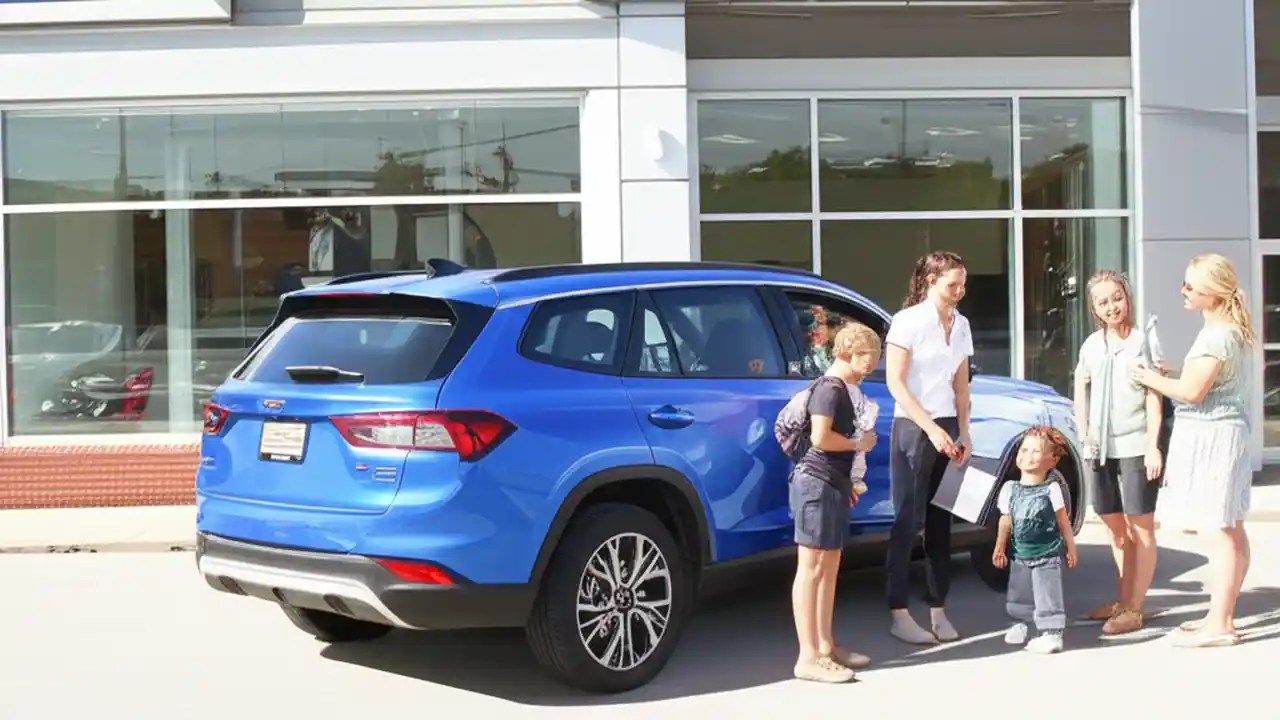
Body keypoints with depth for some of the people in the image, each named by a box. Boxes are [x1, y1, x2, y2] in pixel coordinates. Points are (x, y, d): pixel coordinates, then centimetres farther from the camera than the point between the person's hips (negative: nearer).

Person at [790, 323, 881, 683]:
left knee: (829, 568, 15)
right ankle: (809, 658, -8)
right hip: (817, 483, -11)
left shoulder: (840, 389, 18)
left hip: (832, 484, 11)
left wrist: (847, 483, 17)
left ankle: (825, 646, 24)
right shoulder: (830, 388, -14)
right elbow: (820, 438, -25)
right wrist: (859, 443, -10)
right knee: (812, 569, -9)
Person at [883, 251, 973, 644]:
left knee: (940, 522, 7)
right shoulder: (908, 321, -8)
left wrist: (963, 433, 7)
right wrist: (931, 429, -16)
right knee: (908, 521, -3)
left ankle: (938, 610, 12)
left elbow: (961, 386, 16)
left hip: (948, 429, 6)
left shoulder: (961, 325, 11)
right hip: (912, 429, -6)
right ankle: (899, 613, 1)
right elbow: (895, 383, -11)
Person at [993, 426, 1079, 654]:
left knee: (1048, 596, -5)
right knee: (1018, 595, 14)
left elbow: (1063, 522, -2)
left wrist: (1071, 548, 2)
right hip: (1021, 556, 4)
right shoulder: (1010, 489, 0)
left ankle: (1052, 633, 2)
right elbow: (1006, 521, 8)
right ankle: (1020, 623, 33)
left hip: (1047, 556, -4)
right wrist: (1000, 547, 4)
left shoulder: (1052, 490, -10)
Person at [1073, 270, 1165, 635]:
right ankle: (1122, 601, 24)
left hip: (1135, 447, -6)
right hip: (1101, 448, 6)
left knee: (1140, 528, 1)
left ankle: (1134, 609, 2)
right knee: (1117, 527, 14)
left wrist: (1153, 446, -13)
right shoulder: (1091, 345, 9)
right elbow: (1081, 391, 16)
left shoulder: (1143, 341, -6)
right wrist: (1084, 433, 6)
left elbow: (1154, 397, -8)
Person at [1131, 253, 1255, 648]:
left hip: (1211, 436, -11)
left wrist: (1152, 379, -7)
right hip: (1217, 434, 11)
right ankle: (1223, 614, 21)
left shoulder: (1216, 334, -18)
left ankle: (1218, 624, -5)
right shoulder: (1226, 330, 14)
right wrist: (1167, 377, 11)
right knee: (1228, 528, 13)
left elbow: (1192, 391, -21)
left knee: (1220, 530, -8)